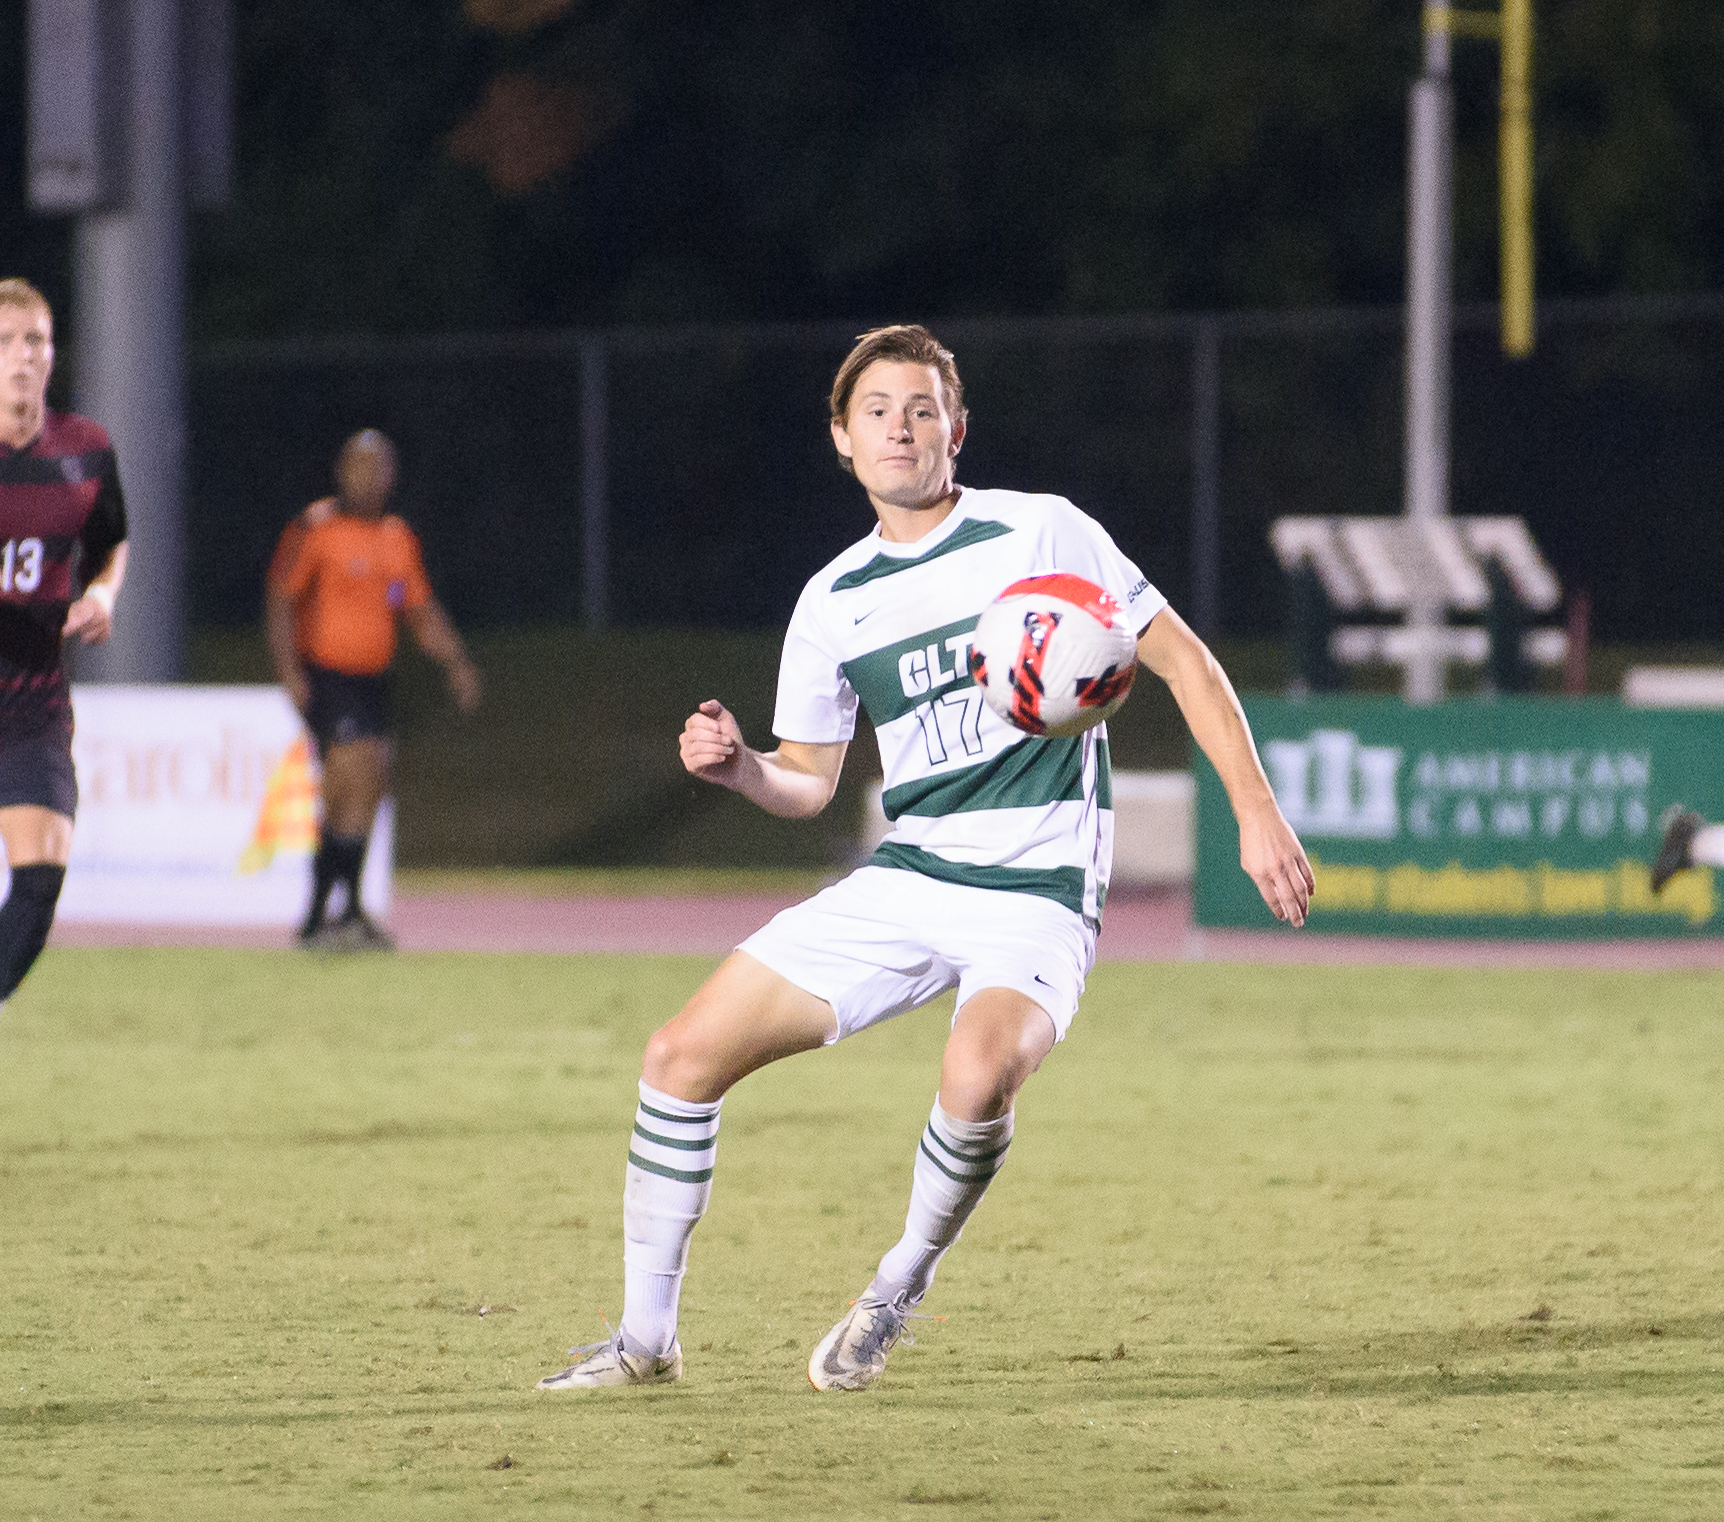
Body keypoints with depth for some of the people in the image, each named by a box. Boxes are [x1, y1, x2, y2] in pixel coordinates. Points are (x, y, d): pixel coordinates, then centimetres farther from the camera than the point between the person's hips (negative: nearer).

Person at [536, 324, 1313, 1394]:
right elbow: (809, 783, 16)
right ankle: (646, 1337, 11)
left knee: (978, 1075, -36)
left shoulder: (1040, 533, -5)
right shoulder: (834, 604, 8)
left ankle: (901, 1289, -9)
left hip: (1039, 892, -5)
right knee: (684, 1055, -3)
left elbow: (1181, 658, -2)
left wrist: (1258, 814, -9)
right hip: (904, 879, 5)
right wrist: (736, 765, -7)